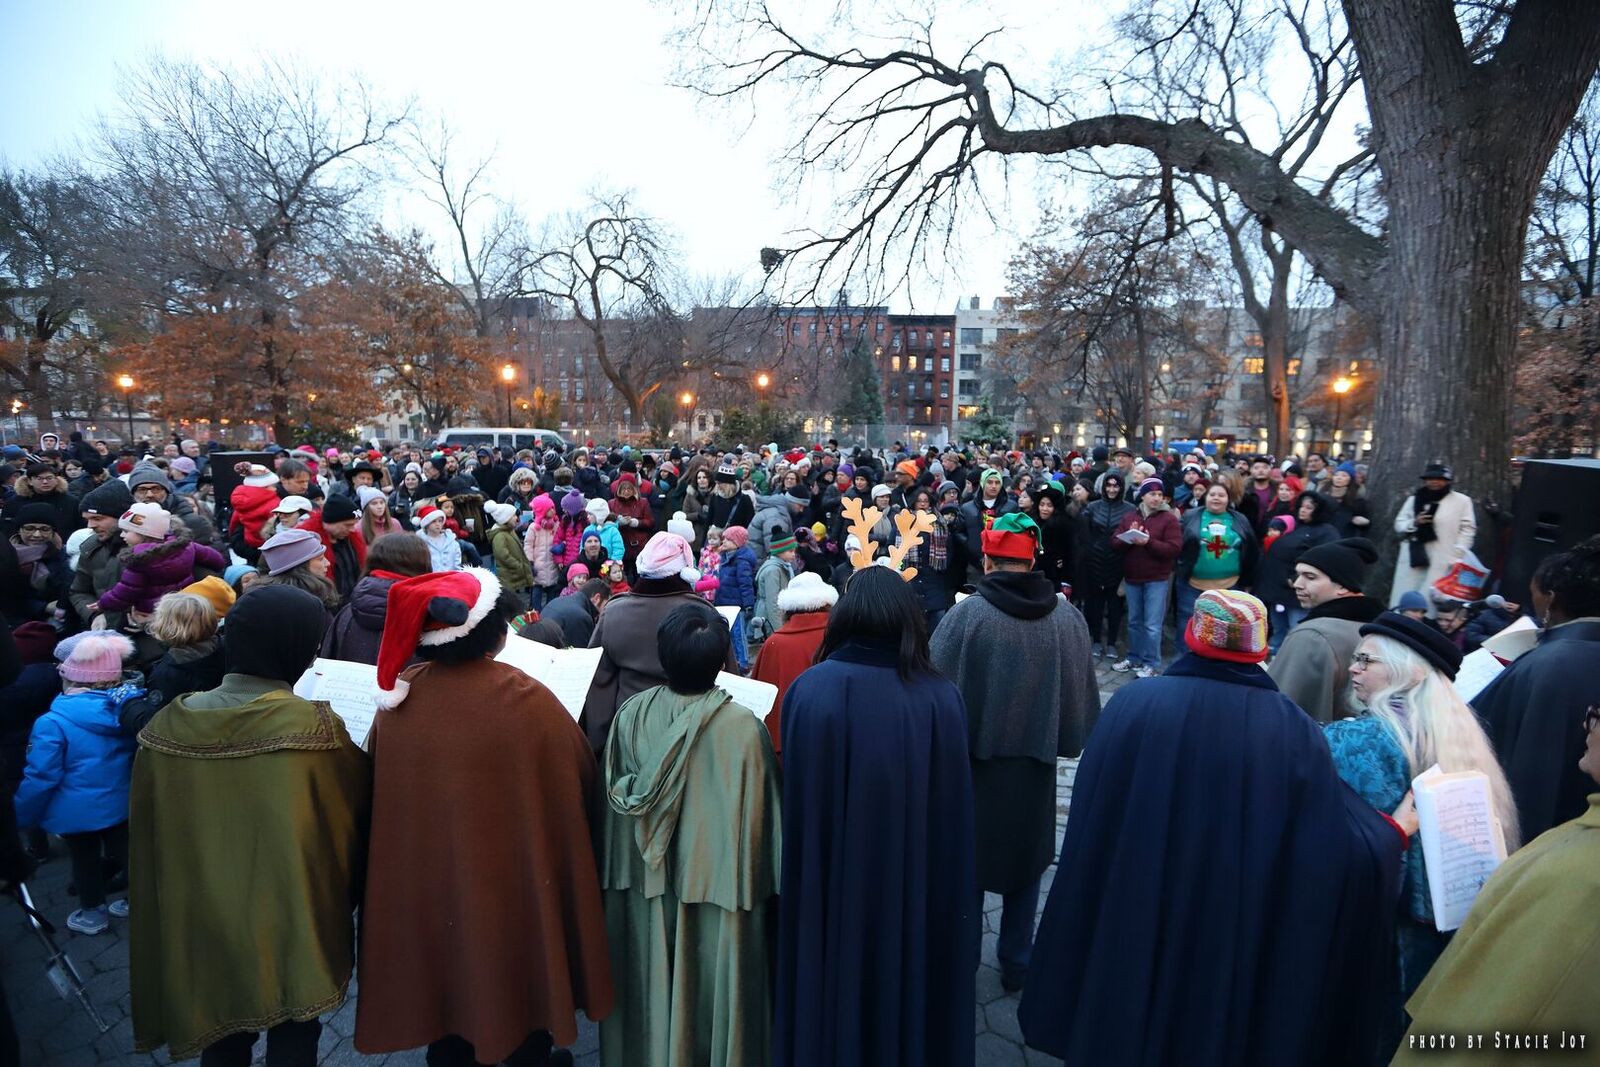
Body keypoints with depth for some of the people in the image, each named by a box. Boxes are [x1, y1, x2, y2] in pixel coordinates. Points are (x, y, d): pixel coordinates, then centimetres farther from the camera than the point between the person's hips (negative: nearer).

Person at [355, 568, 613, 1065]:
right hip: (512, 882, -4)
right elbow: (581, 776, -12)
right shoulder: (524, 698, -23)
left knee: (446, 1002, 24)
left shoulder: (397, 696, -11)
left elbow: (376, 789, 4)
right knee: (520, 997, 20)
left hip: (422, 883, 4)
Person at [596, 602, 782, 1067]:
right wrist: (760, 882, 3)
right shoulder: (742, 726, -22)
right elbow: (758, 813, -13)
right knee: (714, 990, 18)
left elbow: (614, 798, -2)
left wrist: (619, 868, 14)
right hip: (718, 877, -3)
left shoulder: (630, 715, -14)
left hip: (645, 877, 3)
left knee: (653, 986, 23)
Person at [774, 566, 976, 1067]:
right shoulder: (943, 696, -14)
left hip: (837, 883, -1)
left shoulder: (811, 690, -19)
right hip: (918, 887, 2)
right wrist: (946, 896, 6)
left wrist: (799, 887, 1)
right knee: (914, 984, 24)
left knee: (834, 985, 21)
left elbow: (799, 802, -13)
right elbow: (954, 813, -7)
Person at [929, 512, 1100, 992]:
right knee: (1027, 862, 21)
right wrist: (1064, 737, 15)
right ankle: (1016, 964, 33)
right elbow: (1083, 695, 0)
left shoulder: (965, 615, -20)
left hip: (973, 758, -2)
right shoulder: (1068, 617, -10)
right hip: (1036, 760, 2)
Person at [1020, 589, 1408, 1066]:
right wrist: (1394, 831, 11)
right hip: (1241, 945, 1)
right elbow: (1347, 850, -9)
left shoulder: (1131, 704, -16)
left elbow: (1089, 832, -12)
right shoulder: (1292, 728, -13)